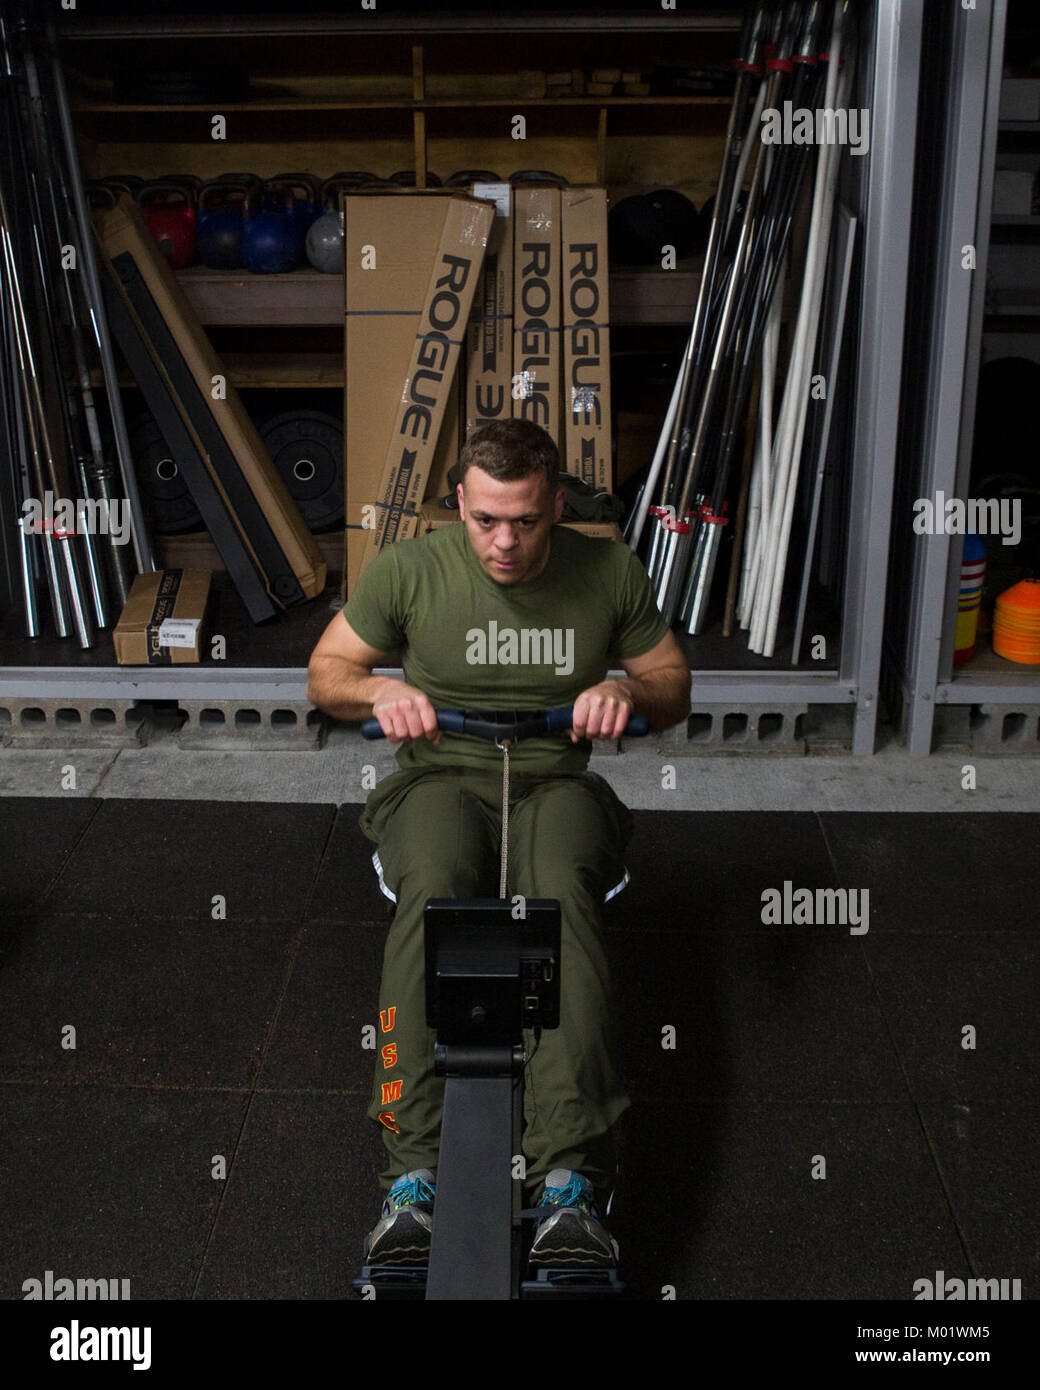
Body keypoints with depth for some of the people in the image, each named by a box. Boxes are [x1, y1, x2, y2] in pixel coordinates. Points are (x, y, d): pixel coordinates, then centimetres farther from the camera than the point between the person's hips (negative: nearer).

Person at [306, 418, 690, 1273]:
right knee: (433, 894, -36)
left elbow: (675, 688, 11)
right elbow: (325, 674, 8)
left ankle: (571, 1187, -44)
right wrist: (380, 691, -14)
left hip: (557, 783, 0)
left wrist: (629, 694, -13)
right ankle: (414, 1179, -42)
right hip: (440, 778, 0)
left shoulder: (611, 573, 3)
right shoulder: (410, 569, 0)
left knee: (564, 896, -36)